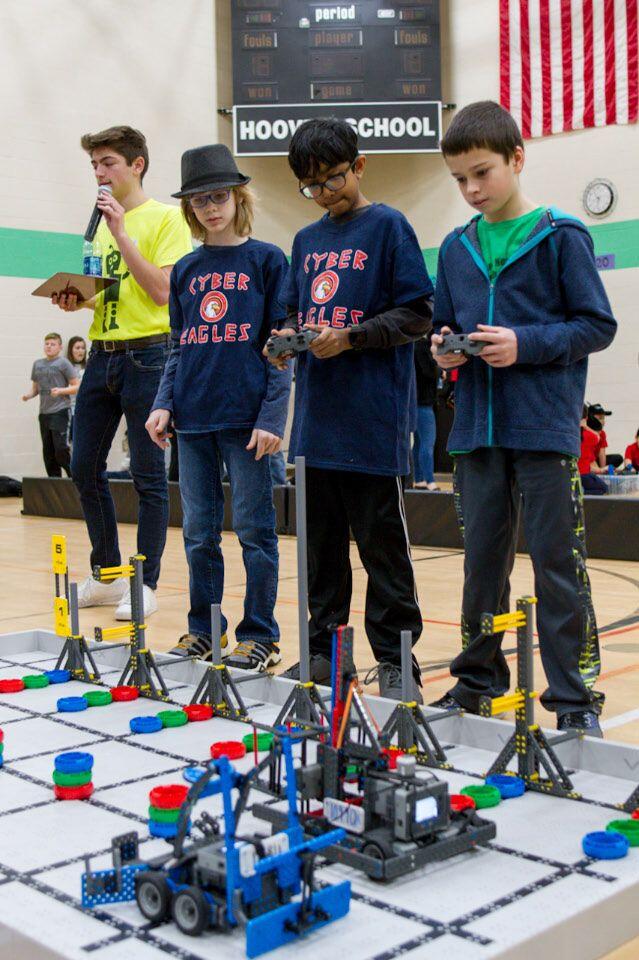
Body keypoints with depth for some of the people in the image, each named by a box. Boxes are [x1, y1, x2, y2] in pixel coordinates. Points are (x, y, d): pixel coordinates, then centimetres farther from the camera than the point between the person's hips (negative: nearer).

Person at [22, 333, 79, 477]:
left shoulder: (63, 363, -2)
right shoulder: (37, 364, 14)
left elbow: (77, 386, -3)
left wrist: (61, 390, -17)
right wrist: (29, 395, 1)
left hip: (60, 411, -6)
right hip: (44, 412, 6)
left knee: (61, 449, -13)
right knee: (48, 452, 8)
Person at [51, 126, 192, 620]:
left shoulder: (166, 218, -4)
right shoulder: (103, 220, 17)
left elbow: (161, 292, -16)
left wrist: (120, 233, -17)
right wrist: (78, 299, 3)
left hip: (146, 355, -8)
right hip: (101, 353, 8)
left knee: (148, 476, -1)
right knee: (85, 468, 8)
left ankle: (146, 584, 8)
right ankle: (108, 575, 22)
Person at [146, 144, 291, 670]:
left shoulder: (267, 260, 0)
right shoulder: (186, 269, 14)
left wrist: (272, 416, -11)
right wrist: (164, 404, 5)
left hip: (246, 417, -5)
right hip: (193, 419, 5)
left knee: (255, 529, 1)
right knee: (198, 532, 10)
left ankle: (259, 635, 11)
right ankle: (203, 629, 22)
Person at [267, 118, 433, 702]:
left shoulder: (388, 226, -1)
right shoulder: (306, 241, 17)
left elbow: (417, 314, -7)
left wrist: (350, 337, -16)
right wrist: (287, 336, 1)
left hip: (373, 418, -6)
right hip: (316, 419, 7)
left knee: (382, 542, -1)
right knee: (320, 540, 12)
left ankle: (395, 658, 8)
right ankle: (324, 649, 23)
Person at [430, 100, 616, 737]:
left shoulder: (561, 237, -2)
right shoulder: (456, 248, 13)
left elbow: (597, 324, -4)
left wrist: (526, 344, -16)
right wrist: (443, 349, -3)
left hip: (544, 427, -5)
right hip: (477, 428, 5)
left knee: (557, 563, -2)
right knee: (482, 559, 12)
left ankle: (573, 699, 6)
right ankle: (478, 679, 25)